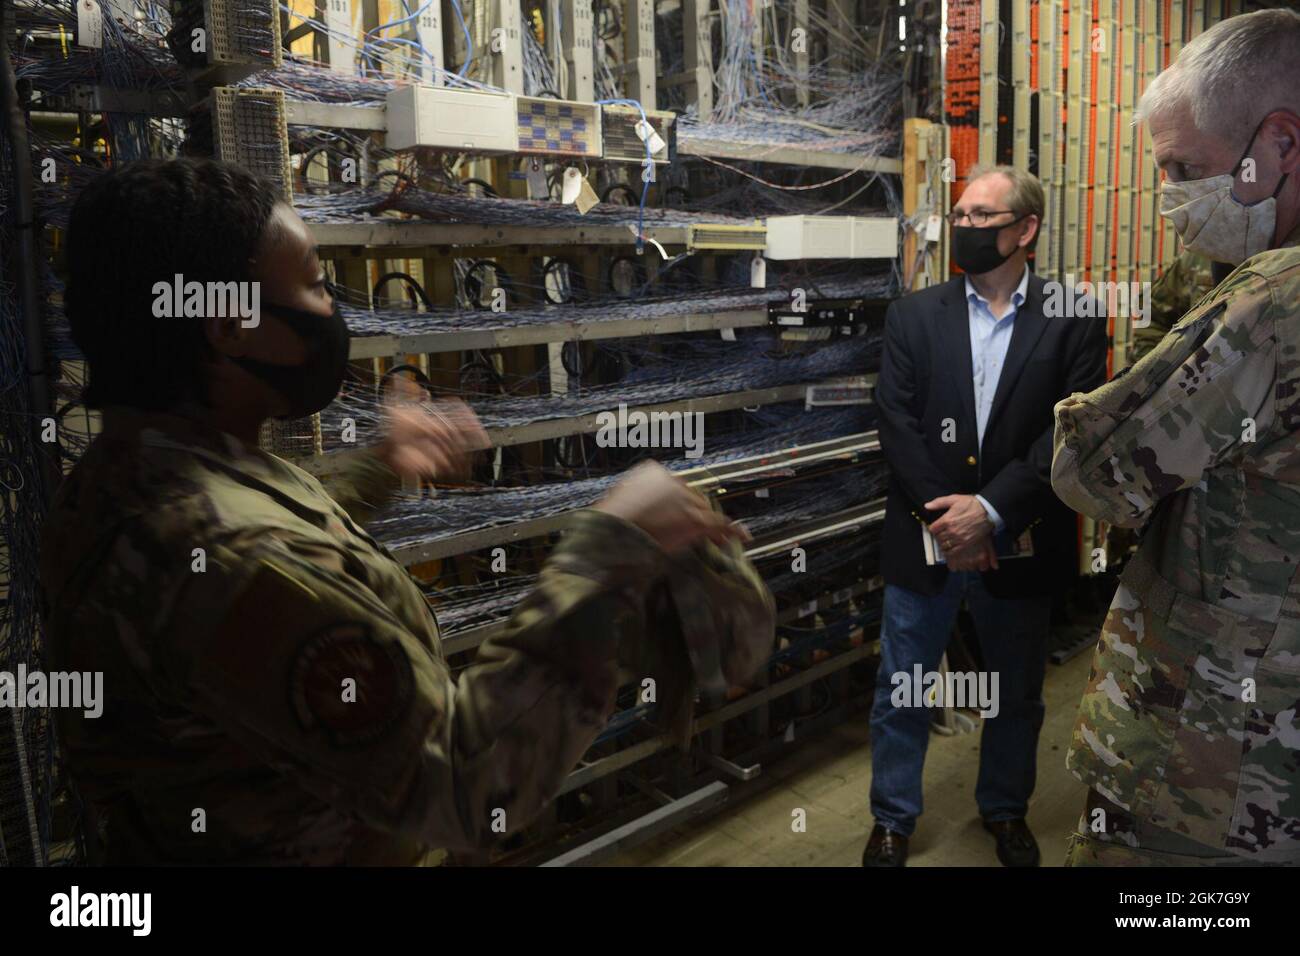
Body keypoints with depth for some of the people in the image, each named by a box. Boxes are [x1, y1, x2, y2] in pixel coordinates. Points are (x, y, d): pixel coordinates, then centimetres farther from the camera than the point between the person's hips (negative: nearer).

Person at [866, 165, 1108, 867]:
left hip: (1018, 546, 0)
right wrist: (942, 518, -15)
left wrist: (990, 511, -20)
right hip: (924, 539, 1)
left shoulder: (1074, 323, -3)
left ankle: (1005, 810, 42)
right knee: (900, 695, 10)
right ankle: (892, 820, 31)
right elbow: (897, 423, -6)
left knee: (1016, 697, 17)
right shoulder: (913, 315, 2)